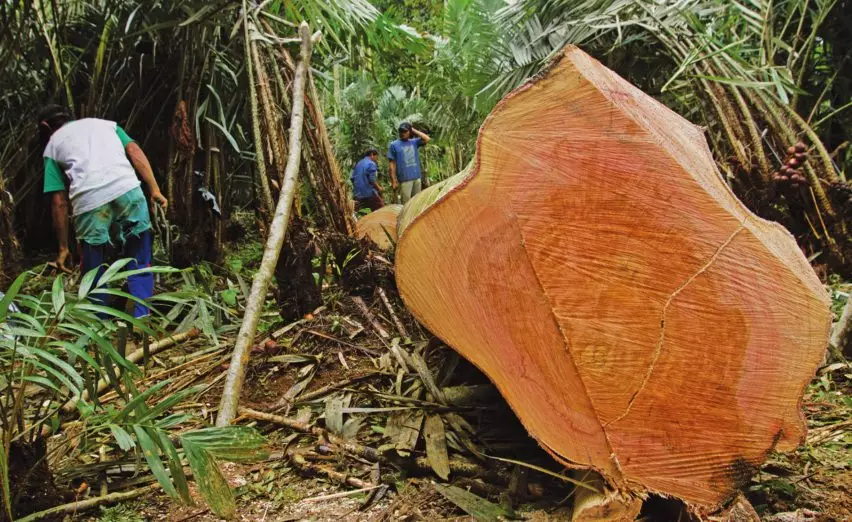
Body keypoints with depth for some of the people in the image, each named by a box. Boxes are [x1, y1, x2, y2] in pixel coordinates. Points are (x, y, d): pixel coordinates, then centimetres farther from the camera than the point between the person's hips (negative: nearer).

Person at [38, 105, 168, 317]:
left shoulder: (52, 146, 24)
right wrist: (155, 190, 9)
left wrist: (63, 247, 20)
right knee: (140, 267, 11)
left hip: (89, 202, -1)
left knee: (94, 276, 14)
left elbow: (59, 202, 16)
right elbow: (134, 151, 12)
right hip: (127, 190, 1)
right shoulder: (105, 123, 30)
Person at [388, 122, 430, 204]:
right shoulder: (394, 145, -1)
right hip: (405, 179, -4)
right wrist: (394, 180, -8)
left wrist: (414, 130, 0)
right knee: (406, 203, -5)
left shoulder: (414, 142, 9)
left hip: (417, 177, 4)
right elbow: (392, 164, -3)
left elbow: (427, 139, -5)